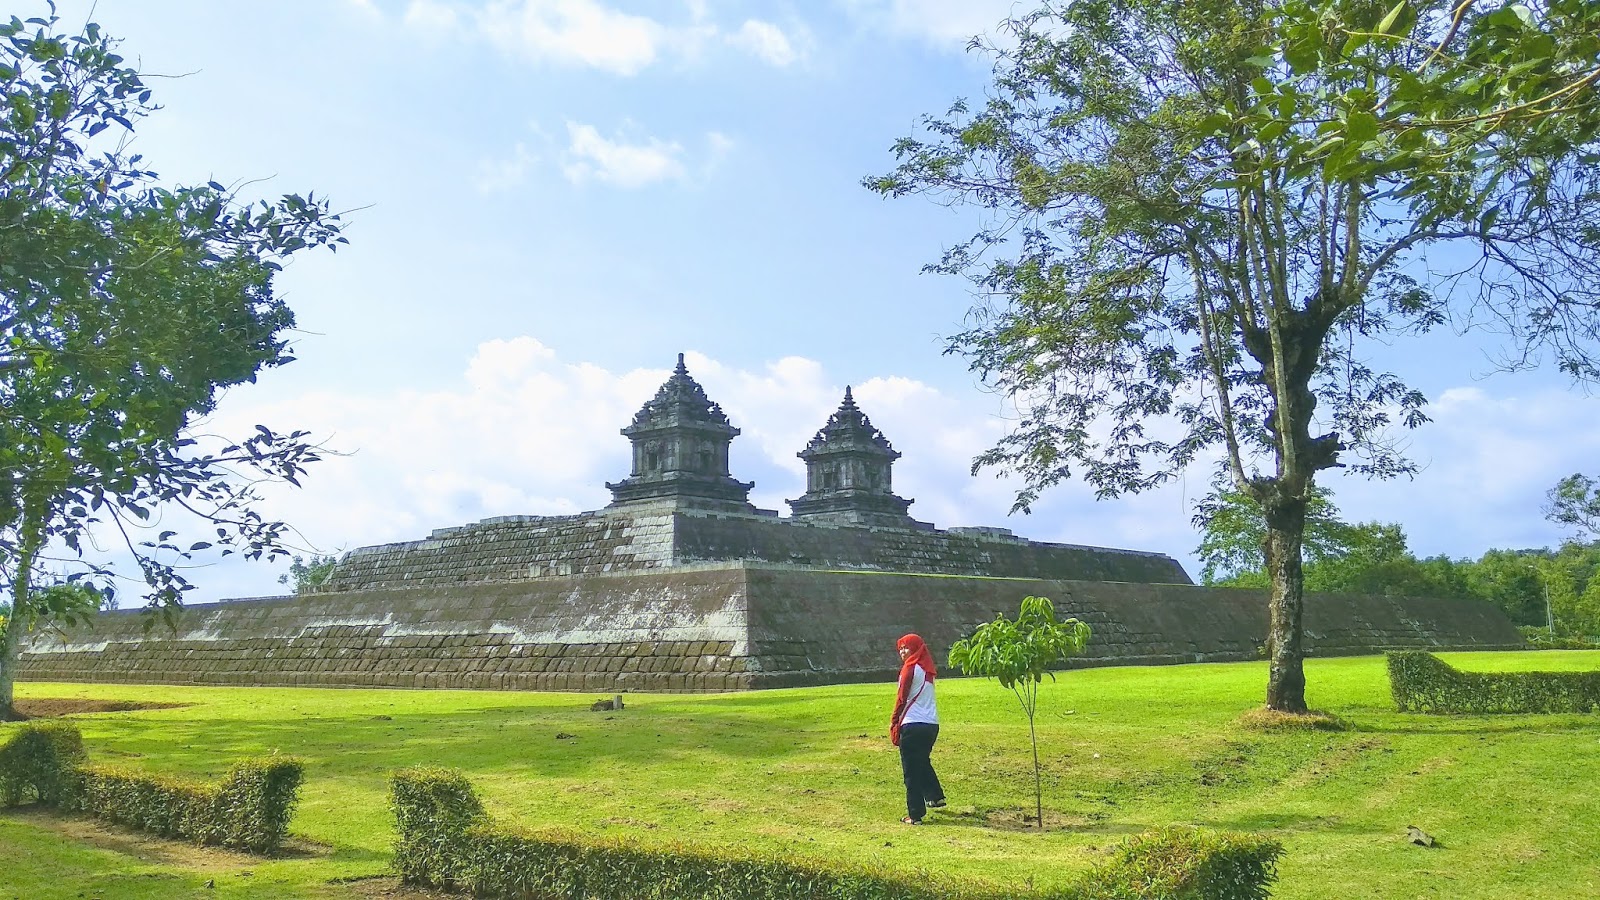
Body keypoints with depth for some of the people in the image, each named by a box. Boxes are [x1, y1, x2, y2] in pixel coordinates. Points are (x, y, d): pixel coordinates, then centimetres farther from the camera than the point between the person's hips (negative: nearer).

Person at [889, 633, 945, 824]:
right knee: (923, 761, 29)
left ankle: (915, 814, -2)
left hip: (913, 724, -7)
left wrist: (894, 722, -1)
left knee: (911, 770, -1)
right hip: (932, 723, 7)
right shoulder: (928, 669, 14)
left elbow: (902, 697, -7)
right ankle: (935, 796, 35)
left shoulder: (910, 668, -7)